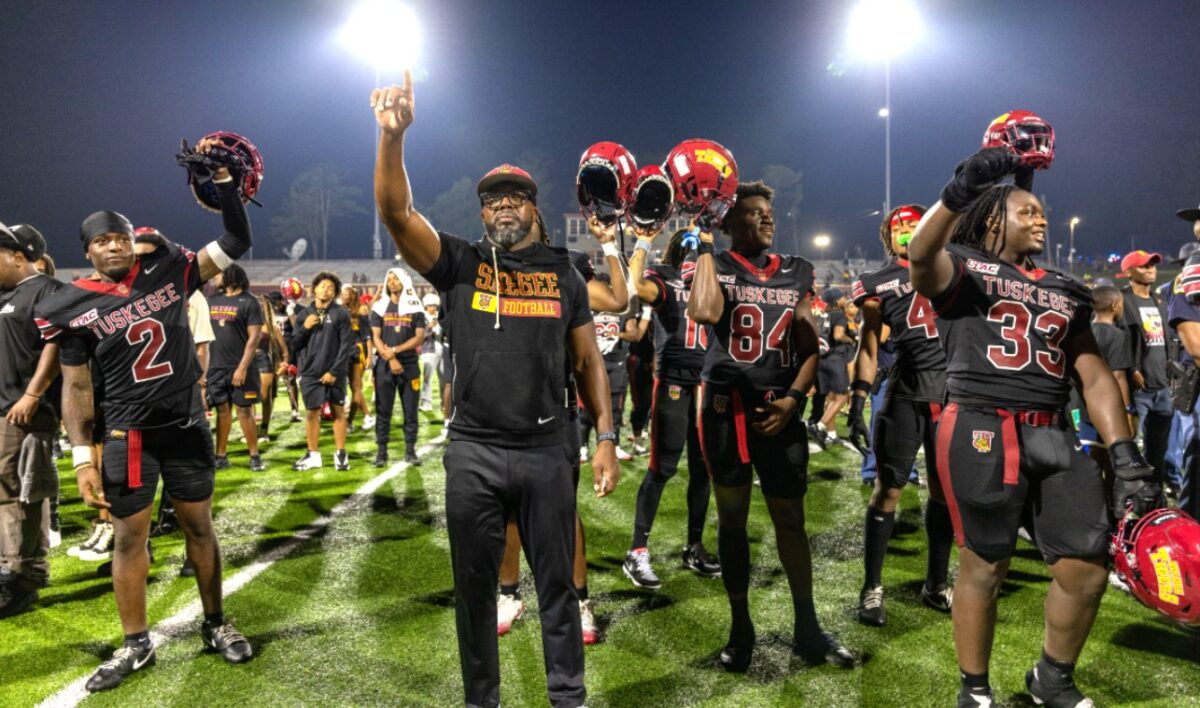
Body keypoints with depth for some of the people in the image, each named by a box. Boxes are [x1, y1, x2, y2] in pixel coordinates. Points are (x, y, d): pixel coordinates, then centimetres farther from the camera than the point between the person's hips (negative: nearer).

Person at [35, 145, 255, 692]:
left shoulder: (168, 270, -1)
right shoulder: (72, 308, -4)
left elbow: (236, 243, 2)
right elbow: (76, 387, -2)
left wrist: (224, 183, -9)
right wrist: (82, 459, -6)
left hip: (187, 426, 1)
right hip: (126, 435, -1)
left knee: (198, 525, 10)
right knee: (130, 536, 6)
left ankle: (215, 624, 26)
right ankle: (136, 645, 22)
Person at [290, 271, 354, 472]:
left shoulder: (341, 314, -2)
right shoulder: (304, 313, 9)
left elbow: (347, 346, -6)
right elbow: (295, 344, 9)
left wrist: (334, 371, -13)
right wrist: (305, 328, -9)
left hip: (334, 373, -2)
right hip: (310, 373, 3)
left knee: (338, 412, 5)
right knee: (312, 413, 7)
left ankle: (341, 454, 13)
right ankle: (313, 455, 17)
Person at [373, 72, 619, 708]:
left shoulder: (563, 274, 7)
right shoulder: (458, 264, 3)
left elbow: (588, 361, 7)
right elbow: (395, 211, -11)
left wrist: (606, 438, 0)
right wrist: (392, 134, -23)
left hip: (545, 451, 1)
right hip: (472, 452, 0)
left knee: (556, 583, 11)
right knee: (474, 587, 12)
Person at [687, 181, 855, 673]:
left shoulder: (796, 274, 11)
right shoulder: (716, 267, 1)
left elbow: (810, 347, 10)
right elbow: (704, 313, -23)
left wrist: (792, 397, -6)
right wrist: (706, 248, -12)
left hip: (778, 409, 3)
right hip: (726, 408, -2)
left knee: (791, 520, 6)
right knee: (732, 520, 8)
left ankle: (807, 629, 21)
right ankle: (741, 628, 21)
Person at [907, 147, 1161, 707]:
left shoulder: (1063, 290, 21)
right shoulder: (962, 267, 4)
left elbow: (1094, 376, 15)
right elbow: (919, 257, -21)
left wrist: (1124, 453, 4)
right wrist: (958, 194, -35)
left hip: (1054, 437, 6)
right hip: (982, 433, -6)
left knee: (1087, 571, 6)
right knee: (983, 568, 4)